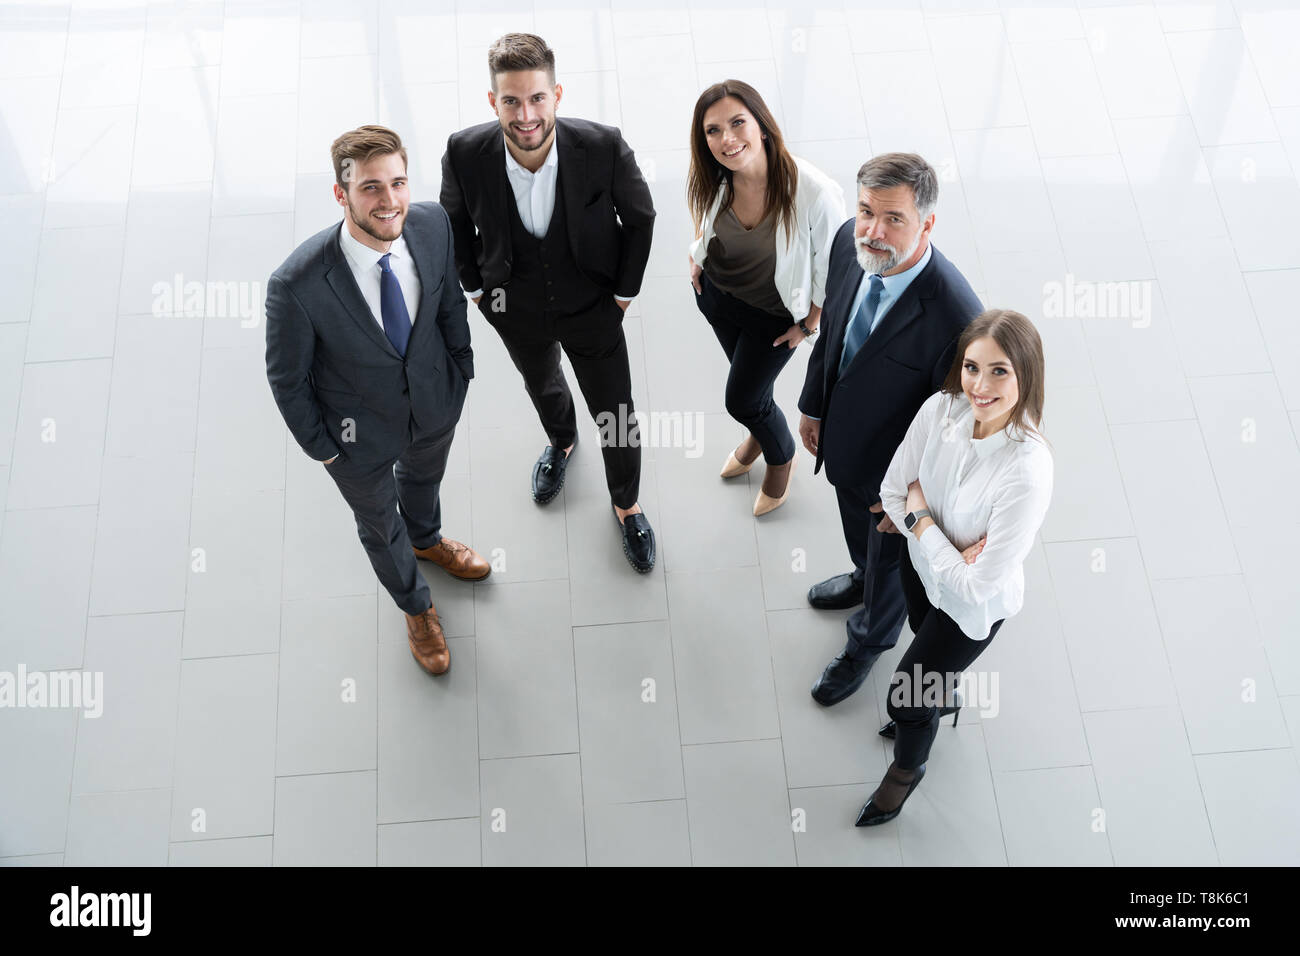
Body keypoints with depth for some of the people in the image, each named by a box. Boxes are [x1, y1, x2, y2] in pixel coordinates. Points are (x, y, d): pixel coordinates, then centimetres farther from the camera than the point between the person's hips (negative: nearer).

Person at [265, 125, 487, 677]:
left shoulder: (432, 224, -25)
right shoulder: (297, 284, -38)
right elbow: (286, 376, -20)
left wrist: (462, 365, 8)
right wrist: (319, 444, -9)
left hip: (435, 400, 4)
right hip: (360, 433, -4)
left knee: (424, 477, 36)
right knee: (379, 525, 25)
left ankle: (427, 540, 73)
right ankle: (415, 606, 58)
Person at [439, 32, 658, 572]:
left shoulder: (604, 147, -30)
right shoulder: (465, 153, -27)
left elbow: (639, 217, -10)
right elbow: (455, 222, -3)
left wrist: (625, 291, -4)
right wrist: (475, 286, 2)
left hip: (592, 305, -1)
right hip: (516, 309, 2)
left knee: (617, 416, 11)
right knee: (541, 386, 30)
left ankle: (626, 504, 42)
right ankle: (561, 441, 66)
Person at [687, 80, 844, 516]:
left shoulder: (815, 192, -38)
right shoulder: (714, 180, -23)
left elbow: (831, 266, -21)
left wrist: (809, 324, -10)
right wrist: (698, 254, 2)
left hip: (774, 316, -4)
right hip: (715, 294, 4)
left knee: (742, 399, 13)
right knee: (748, 377, 29)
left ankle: (781, 458, 48)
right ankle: (759, 434, 63)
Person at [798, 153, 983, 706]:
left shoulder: (955, 317, -41)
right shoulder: (850, 242, -21)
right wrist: (813, 406, 9)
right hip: (843, 439, 5)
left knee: (889, 557, 26)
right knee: (857, 532, 36)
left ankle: (869, 640, 58)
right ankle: (865, 579, 71)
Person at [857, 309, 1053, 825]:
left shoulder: (1028, 471, -39)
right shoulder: (941, 409, -25)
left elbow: (977, 585, -33)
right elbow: (893, 490, -9)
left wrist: (921, 519, -23)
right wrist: (948, 546, -22)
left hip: (973, 607, -4)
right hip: (922, 565, 5)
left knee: (905, 696, 13)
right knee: (927, 643, 34)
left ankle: (908, 767, 49)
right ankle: (942, 696, 70)